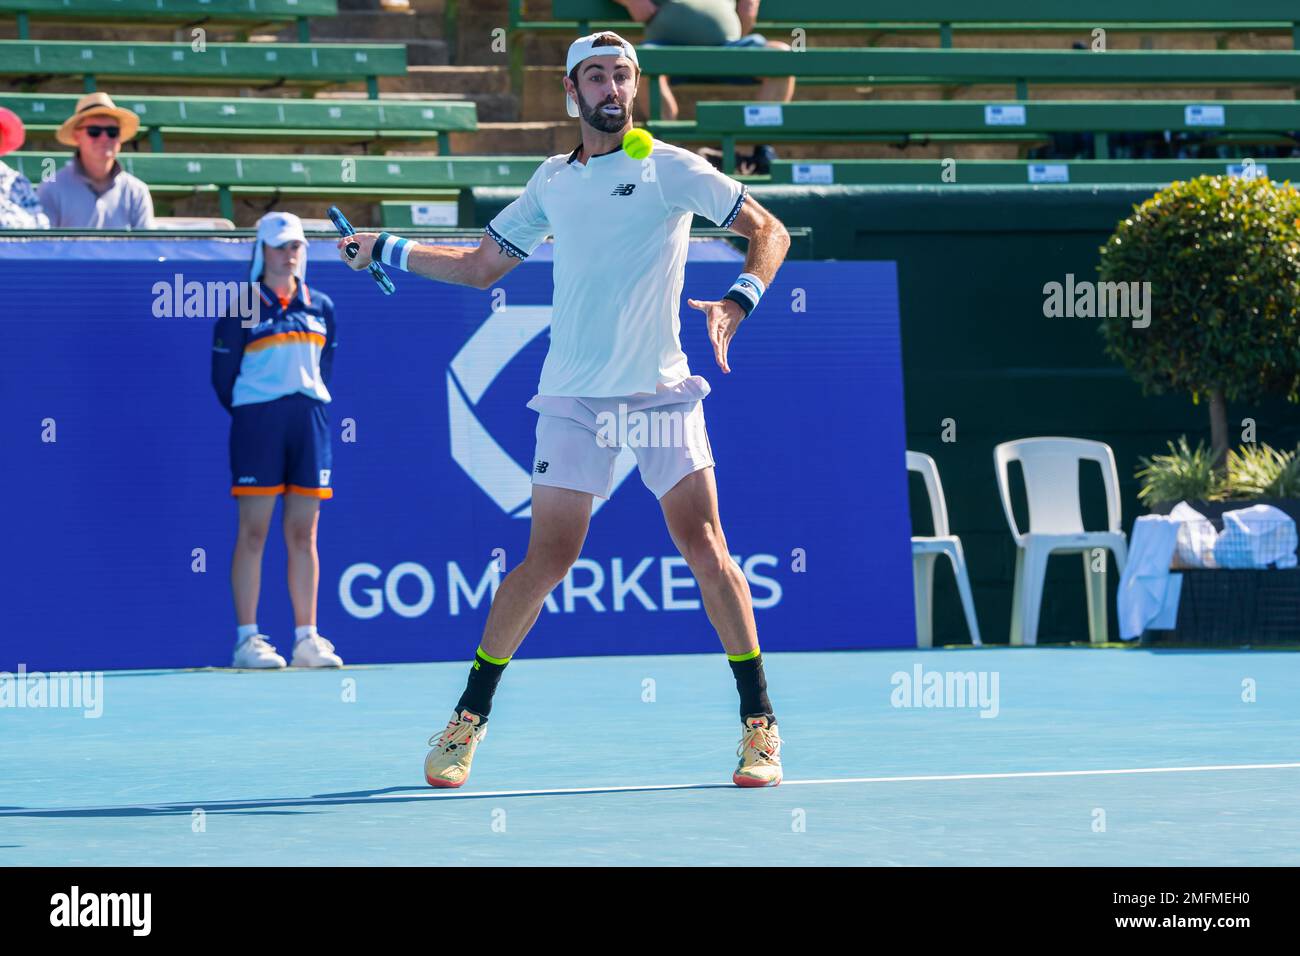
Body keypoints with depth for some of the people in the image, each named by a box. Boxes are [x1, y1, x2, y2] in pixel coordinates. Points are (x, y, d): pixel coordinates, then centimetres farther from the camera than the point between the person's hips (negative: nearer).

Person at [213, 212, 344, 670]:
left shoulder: (320, 307, 12)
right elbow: (223, 375, 0)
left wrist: (310, 407, 11)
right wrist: (251, 415, 3)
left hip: (310, 424, 4)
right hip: (258, 422, -4)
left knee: (303, 535, 5)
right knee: (253, 532, -4)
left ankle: (307, 638, 6)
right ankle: (247, 639, -4)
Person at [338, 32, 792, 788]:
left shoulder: (670, 168, 1)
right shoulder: (552, 181, 12)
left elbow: (769, 231, -2)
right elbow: (482, 266, 23)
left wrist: (737, 303, -18)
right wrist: (387, 250, 14)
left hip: (660, 389, -2)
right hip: (574, 397, 2)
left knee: (703, 543, -11)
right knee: (549, 559, -2)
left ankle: (760, 723, -4)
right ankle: (469, 718, 11)